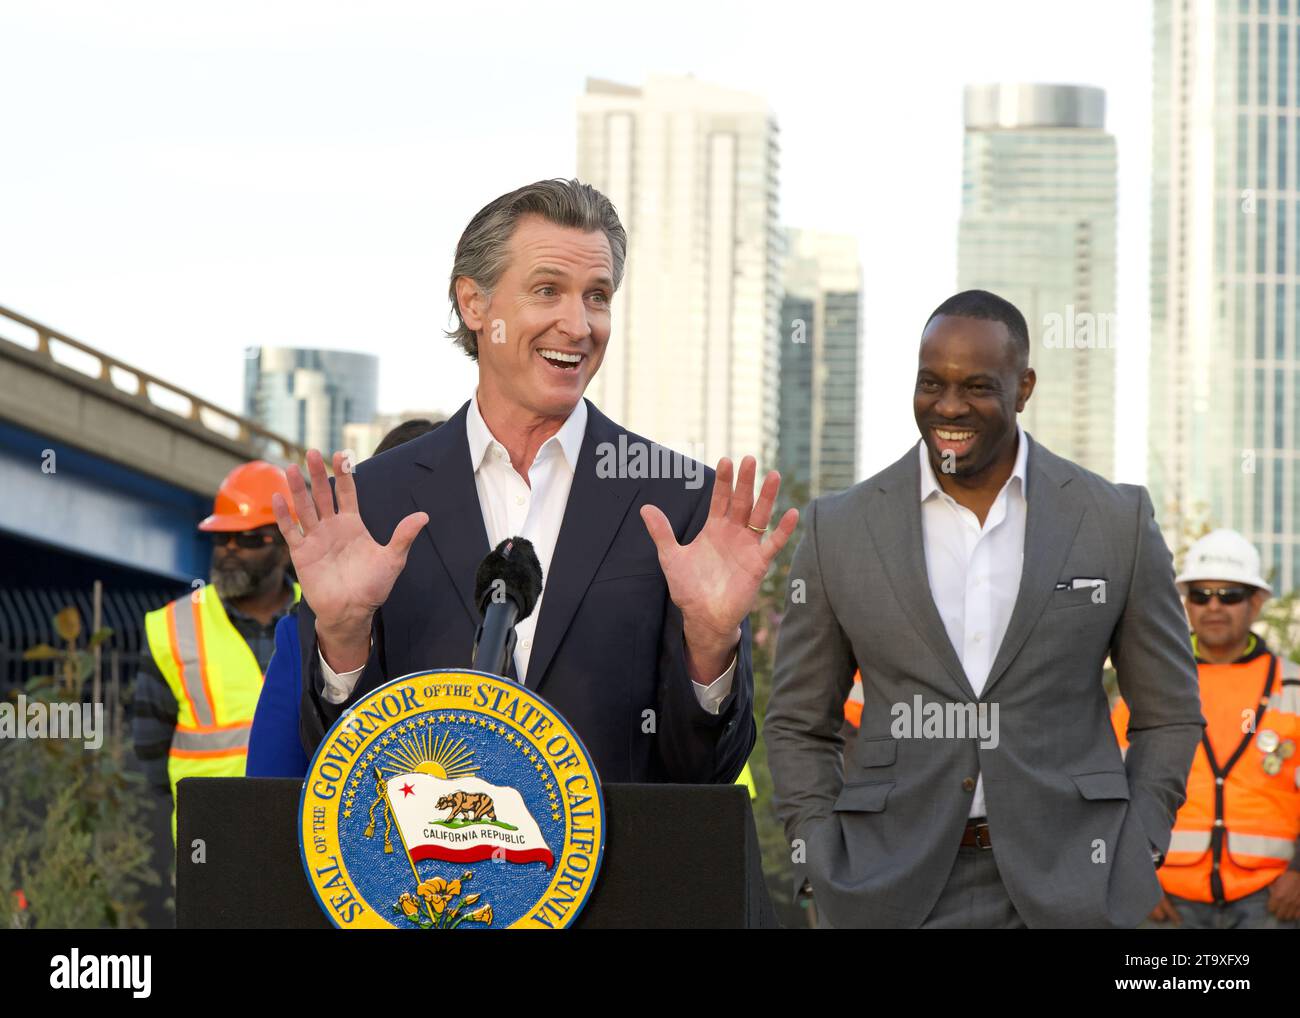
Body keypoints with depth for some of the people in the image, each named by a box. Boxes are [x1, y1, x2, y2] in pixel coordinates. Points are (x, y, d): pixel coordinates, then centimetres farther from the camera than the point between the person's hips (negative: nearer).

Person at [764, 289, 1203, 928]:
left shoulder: (1117, 521, 4)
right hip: (896, 892, 0)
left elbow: (1169, 716, 10)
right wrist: (831, 875, 0)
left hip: (1064, 891, 0)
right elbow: (798, 725, 11)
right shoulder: (839, 530, 5)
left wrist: (1130, 863, -1)